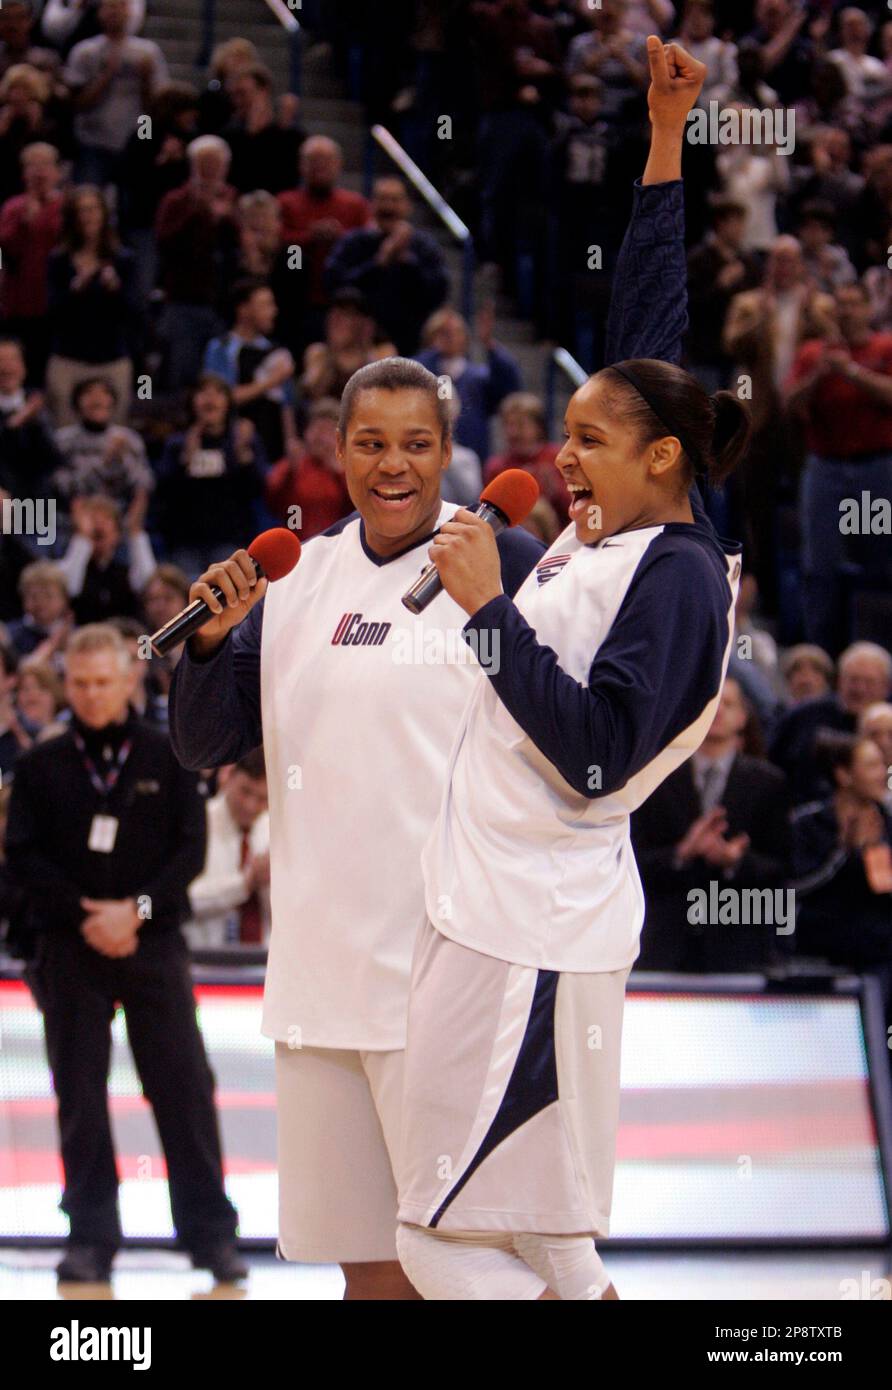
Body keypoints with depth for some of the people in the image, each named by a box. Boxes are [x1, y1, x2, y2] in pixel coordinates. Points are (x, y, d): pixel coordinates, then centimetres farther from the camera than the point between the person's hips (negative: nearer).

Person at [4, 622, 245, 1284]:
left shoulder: (166, 758, 4)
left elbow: (190, 848, 0)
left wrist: (138, 909, -13)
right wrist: (84, 914, -12)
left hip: (154, 944, -1)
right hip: (71, 949, 1)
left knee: (184, 1086, -3)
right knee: (79, 1096, 1)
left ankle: (212, 1231, 3)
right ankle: (91, 1236, 8)